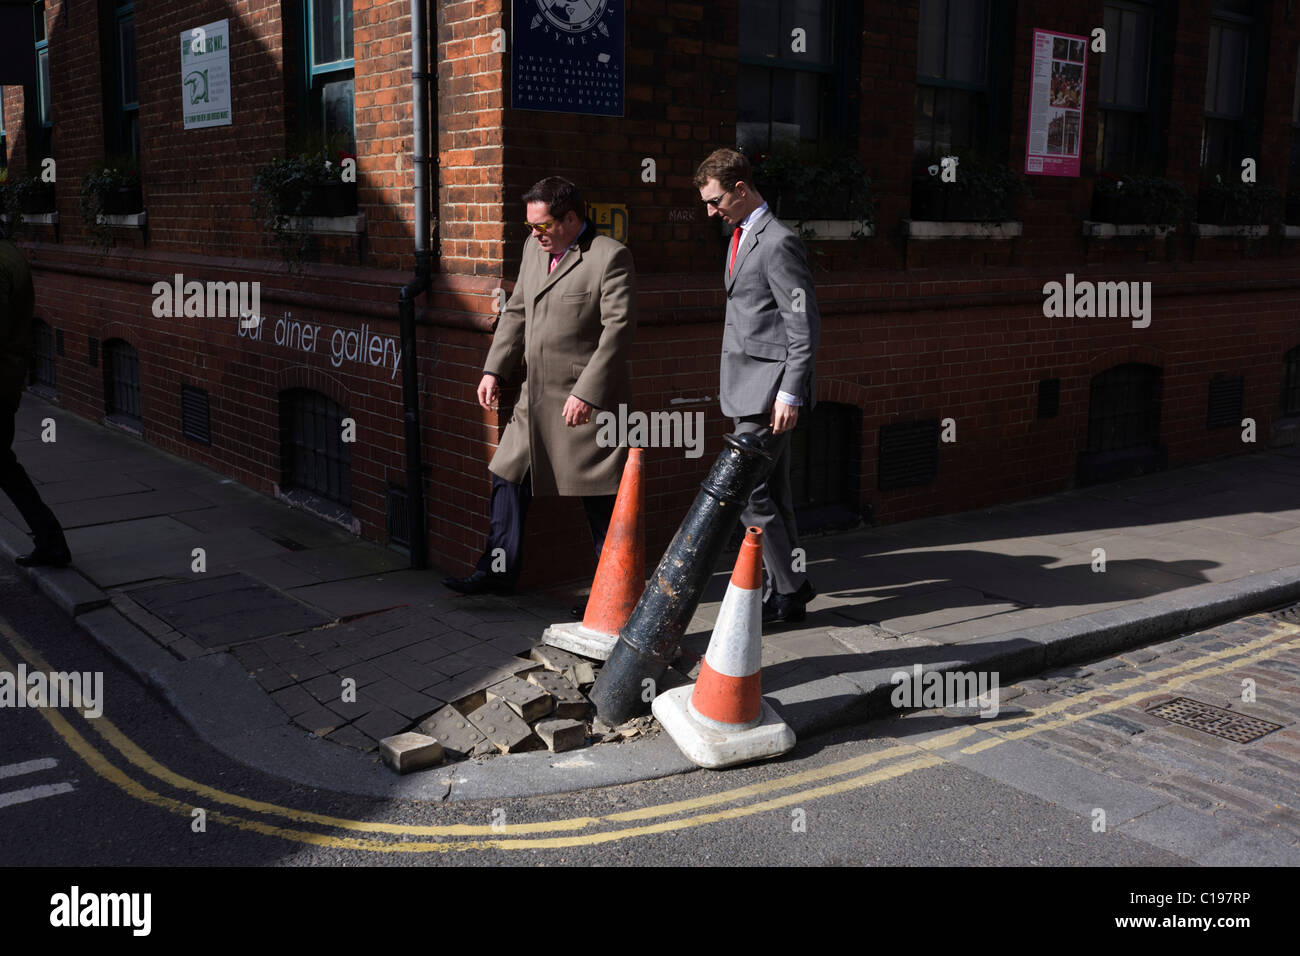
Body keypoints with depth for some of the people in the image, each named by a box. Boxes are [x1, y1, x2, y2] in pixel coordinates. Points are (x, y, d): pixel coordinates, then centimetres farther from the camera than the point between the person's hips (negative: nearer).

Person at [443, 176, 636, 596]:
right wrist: (494, 370, 12)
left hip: (586, 402, -8)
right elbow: (517, 311, 19)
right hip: (535, 396, 8)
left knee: (600, 500, 1)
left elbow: (619, 327, -18)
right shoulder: (534, 247, 12)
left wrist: (586, 392, -22)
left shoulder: (611, 257, -12)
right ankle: (500, 570, 25)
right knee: (508, 478, 12)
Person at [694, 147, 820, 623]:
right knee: (770, 492, 13)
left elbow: (805, 325, -18)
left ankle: (789, 589, 1)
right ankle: (787, 593, 22)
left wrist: (789, 394, -21)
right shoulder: (741, 236, 16)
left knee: (744, 488, -10)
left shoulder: (778, 244, -15)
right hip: (748, 387, 10)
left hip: (771, 387, -10)